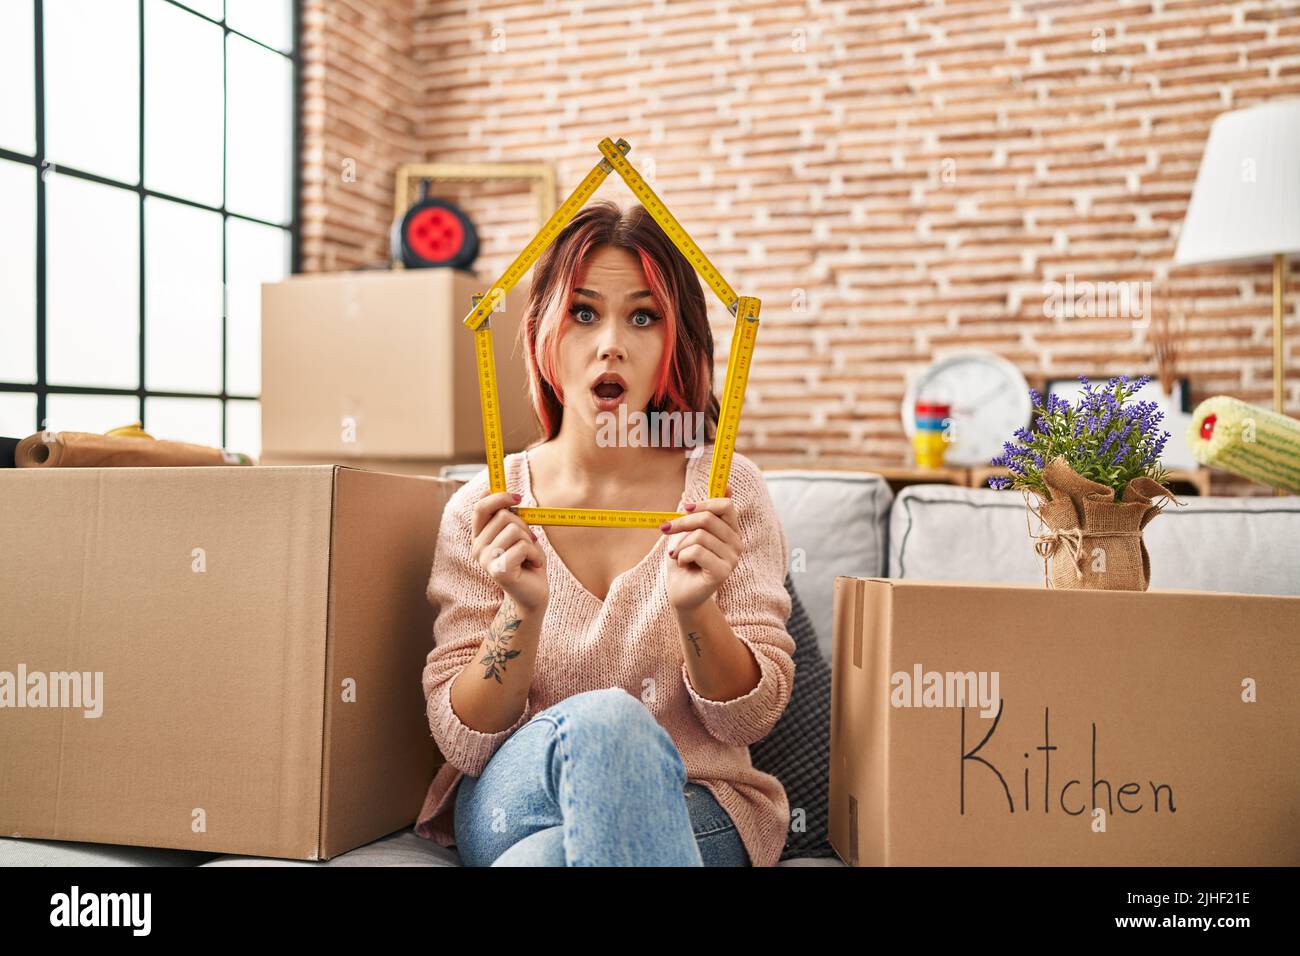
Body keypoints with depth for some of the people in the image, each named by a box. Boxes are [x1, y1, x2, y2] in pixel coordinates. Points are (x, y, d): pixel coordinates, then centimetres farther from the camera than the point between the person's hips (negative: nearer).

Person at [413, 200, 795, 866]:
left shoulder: (725, 489, -2)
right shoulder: (483, 511, -2)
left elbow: (752, 720, -4)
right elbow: (460, 740, -5)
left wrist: (695, 610, -24)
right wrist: (522, 610, -23)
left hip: (693, 809, 0)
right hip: (511, 800, 1)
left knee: (540, 857, -34)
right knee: (601, 720, -33)